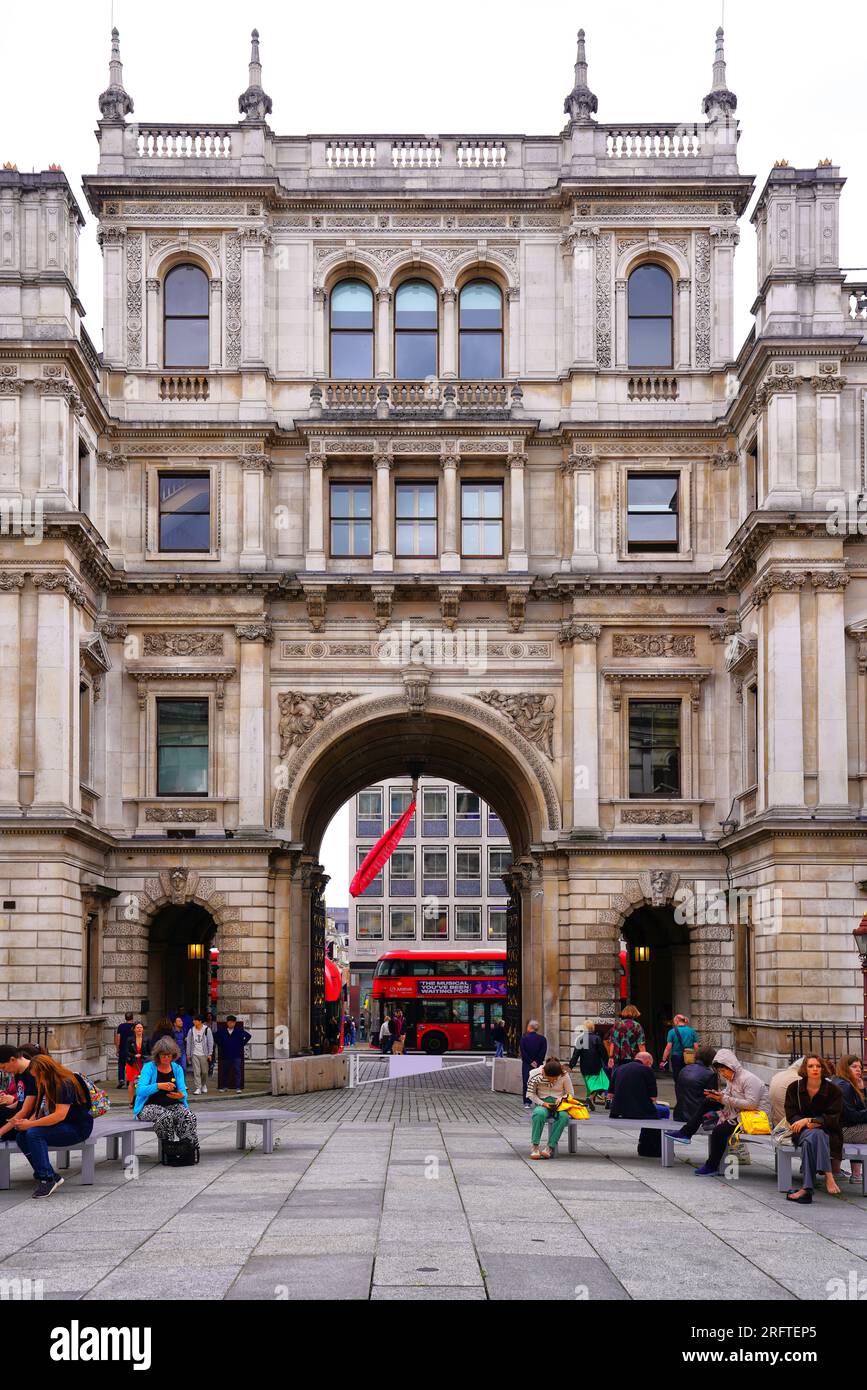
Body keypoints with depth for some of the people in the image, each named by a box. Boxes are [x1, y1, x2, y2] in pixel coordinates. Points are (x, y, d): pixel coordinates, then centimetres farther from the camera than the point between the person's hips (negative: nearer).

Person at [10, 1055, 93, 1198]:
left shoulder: (65, 1084, -18)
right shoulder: (46, 1085, 11)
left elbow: (60, 1115, -26)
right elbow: (40, 1110, 13)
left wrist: (30, 1125, -24)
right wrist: (28, 1121, -9)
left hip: (77, 1128, -9)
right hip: (60, 1127, 9)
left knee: (34, 1134, -28)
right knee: (21, 1137, -11)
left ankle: (47, 1179, -24)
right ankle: (53, 1177, -13)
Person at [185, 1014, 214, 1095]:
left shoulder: (207, 1029, -3)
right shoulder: (191, 1030, 4)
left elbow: (210, 1042, -1)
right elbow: (188, 1042, 9)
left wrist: (210, 1054, -4)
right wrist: (188, 1054, 7)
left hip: (204, 1054, -1)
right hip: (194, 1054, 1)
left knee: (204, 1072, 5)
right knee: (196, 1072, -6)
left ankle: (204, 1085, 29)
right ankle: (198, 1088, -4)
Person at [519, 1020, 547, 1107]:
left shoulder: (524, 1038, -7)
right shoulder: (542, 1038, -3)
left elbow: (522, 1052, -11)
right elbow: (543, 1052, -7)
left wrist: (530, 1062, -6)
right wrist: (537, 1062, -5)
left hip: (526, 1064, -1)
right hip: (538, 1064, 1)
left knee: (526, 1083, 5)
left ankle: (527, 1102, 2)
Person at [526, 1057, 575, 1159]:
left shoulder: (564, 1076, -8)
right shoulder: (536, 1075, -9)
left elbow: (570, 1094, 4)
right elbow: (531, 1094, 1)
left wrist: (562, 1098, -17)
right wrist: (542, 1103, -14)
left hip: (558, 1104, 0)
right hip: (542, 1103, 0)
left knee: (563, 1116, -37)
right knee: (539, 1113, -39)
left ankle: (550, 1147, -32)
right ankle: (534, 1146, -31)